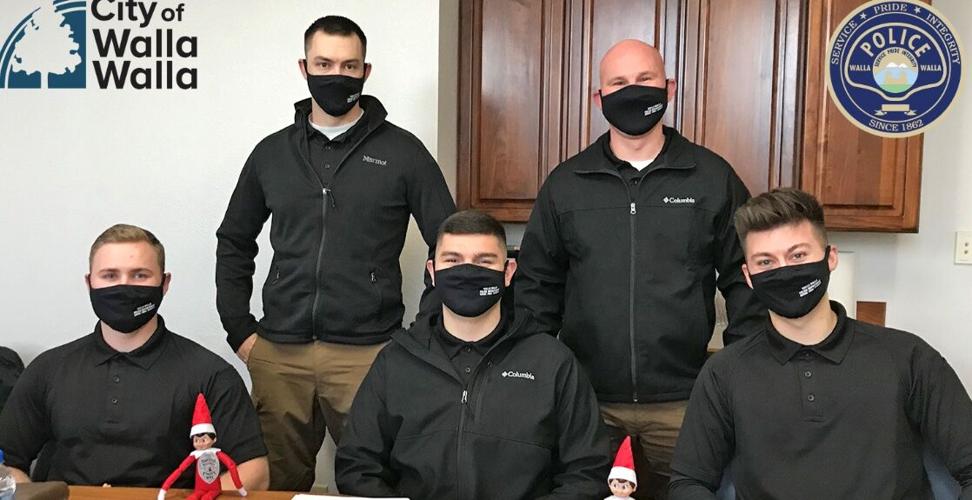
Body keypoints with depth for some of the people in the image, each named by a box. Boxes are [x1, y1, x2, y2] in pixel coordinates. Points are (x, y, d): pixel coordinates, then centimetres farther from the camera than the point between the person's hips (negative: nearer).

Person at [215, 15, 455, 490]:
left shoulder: (402, 151, -1)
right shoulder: (272, 153, 9)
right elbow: (234, 243, 17)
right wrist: (239, 329, 9)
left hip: (367, 354, -3)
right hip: (278, 354, 3)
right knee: (278, 483, 13)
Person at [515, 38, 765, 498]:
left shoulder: (712, 178, 1)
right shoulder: (565, 183, 4)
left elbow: (744, 278, 4)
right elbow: (537, 285, 7)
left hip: (683, 402, 0)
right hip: (585, 399, 1)